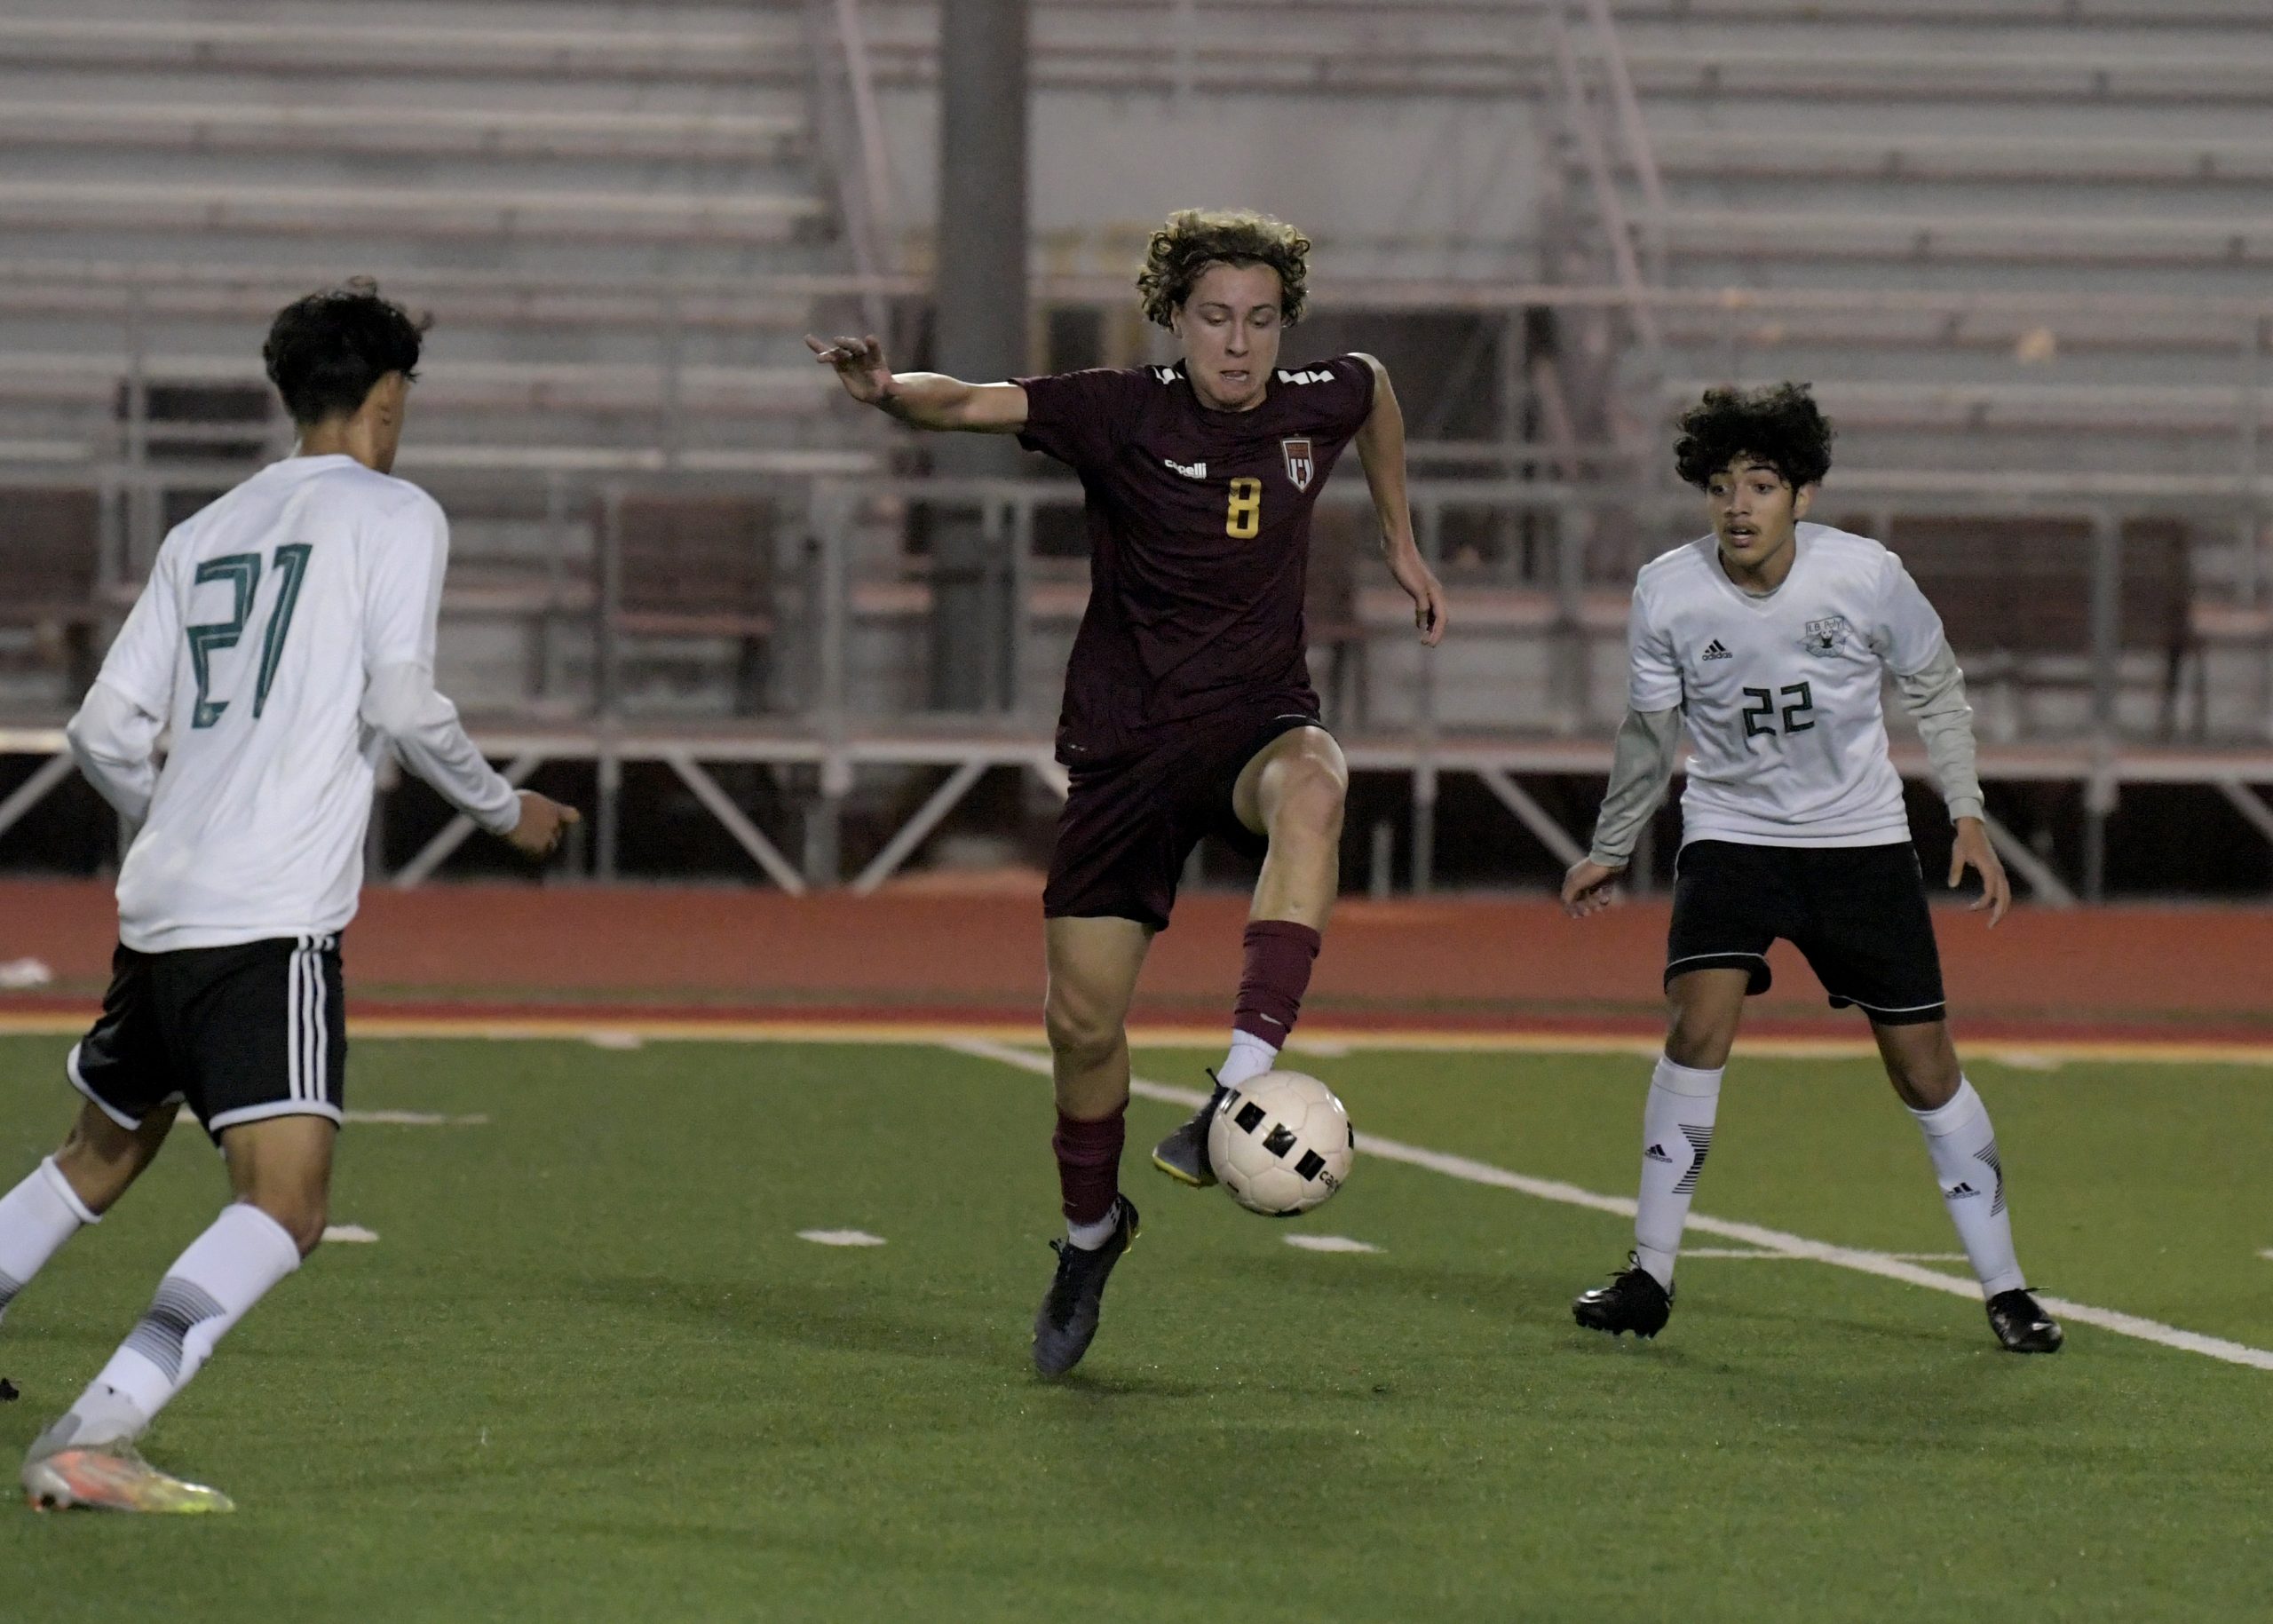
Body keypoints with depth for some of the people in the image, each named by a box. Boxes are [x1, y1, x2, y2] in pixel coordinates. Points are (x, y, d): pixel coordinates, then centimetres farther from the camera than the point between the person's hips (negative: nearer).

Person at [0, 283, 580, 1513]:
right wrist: (506, 810, 7)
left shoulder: (203, 533, 19)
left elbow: (105, 735, 16)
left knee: (99, 1159, 27)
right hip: (273, 919, -8)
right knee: (284, 1206, -14)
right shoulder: (393, 515, 2)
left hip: (159, 905, 8)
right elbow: (401, 705, -10)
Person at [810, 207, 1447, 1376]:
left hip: (1258, 719, 1)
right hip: (1125, 743, -1)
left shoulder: (1319, 405, 0)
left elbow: (1376, 393, 26)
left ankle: (1244, 1083, -44)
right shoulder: (1122, 414, -11)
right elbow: (980, 404, -26)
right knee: (1084, 1018, 1)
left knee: (1310, 786, -38)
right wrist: (891, 395, -47)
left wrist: (1399, 541, 28)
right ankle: (1090, 1230, 30)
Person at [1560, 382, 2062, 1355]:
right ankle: (1649, 1276, -11)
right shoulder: (1667, 593, -13)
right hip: (1731, 830, 0)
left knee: (1924, 1065, -1)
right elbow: (1651, 731, 5)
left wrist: (1967, 816, -2)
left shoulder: (1867, 576, -15)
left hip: (1862, 838, 0)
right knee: (1700, 1023, -21)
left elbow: (1933, 687, 3)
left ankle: (2005, 1291, 12)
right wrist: (1609, 853, 14)